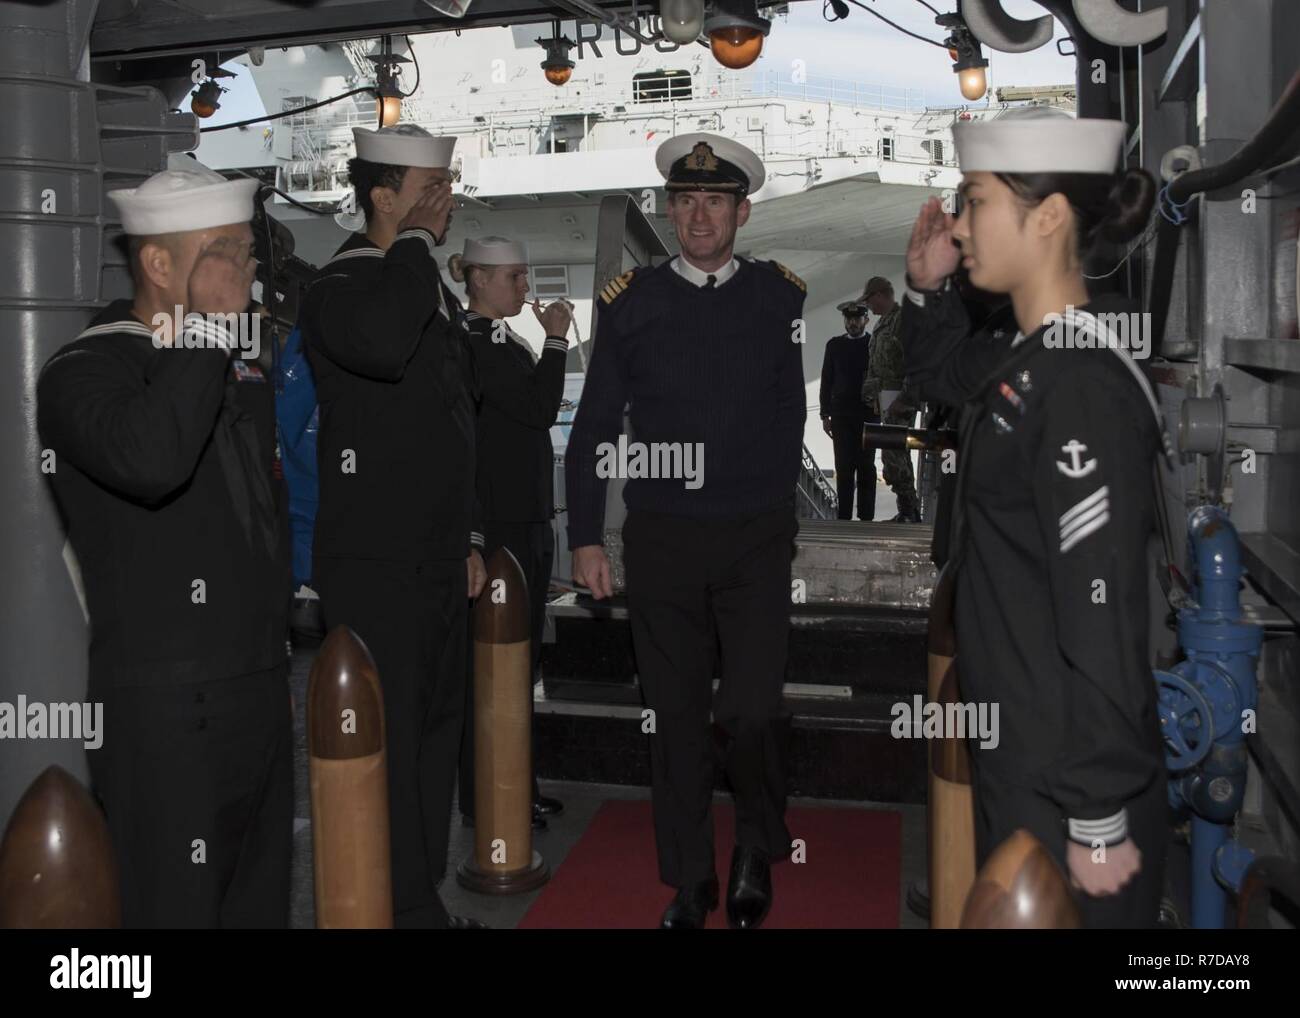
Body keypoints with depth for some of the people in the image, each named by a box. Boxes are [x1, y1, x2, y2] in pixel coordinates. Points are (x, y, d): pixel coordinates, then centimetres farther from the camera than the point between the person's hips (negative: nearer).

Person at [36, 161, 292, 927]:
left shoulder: (245, 371, 14)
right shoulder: (85, 372, -11)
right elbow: (149, 461, -35)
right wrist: (206, 325, -24)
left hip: (264, 690, 8)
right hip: (168, 712, -8)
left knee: (262, 898, 17)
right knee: (176, 904, 1)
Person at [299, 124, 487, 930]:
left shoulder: (437, 291, 16)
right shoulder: (342, 285, -12)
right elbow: (380, 343, -39)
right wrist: (415, 241, -21)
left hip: (438, 562, 9)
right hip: (375, 567, -9)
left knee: (437, 732, 16)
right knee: (388, 747, -4)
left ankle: (426, 902, 30)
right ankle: (405, 910, 9)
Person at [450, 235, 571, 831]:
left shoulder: (506, 341, 16)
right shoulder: (473, 341, -13)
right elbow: (540, 410, -21)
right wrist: (556, 341, -12)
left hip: (525, 518, 10)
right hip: (497, 522, -10)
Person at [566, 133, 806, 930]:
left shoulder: (782, 297, 3)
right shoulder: (631, 302, 3)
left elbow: (793, 415, 10)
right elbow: (595, 428, 5)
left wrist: (776, 504, 5)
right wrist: (586, 537, 1)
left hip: (757, 540, -1)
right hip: (662, 540, 1)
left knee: (752, 710, -8)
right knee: (677, 717, 8)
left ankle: (760, 847, 22)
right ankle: (690, 885, 24)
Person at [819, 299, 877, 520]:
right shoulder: (835, 345, 11)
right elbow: (827, 380, 10)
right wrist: (825, 415, 5)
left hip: (868, 413, -2)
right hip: (841, 415, 2)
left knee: (866, 467, 0)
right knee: (844, 467, -1)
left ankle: (866, 516, 4)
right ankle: (843, 516, 2)